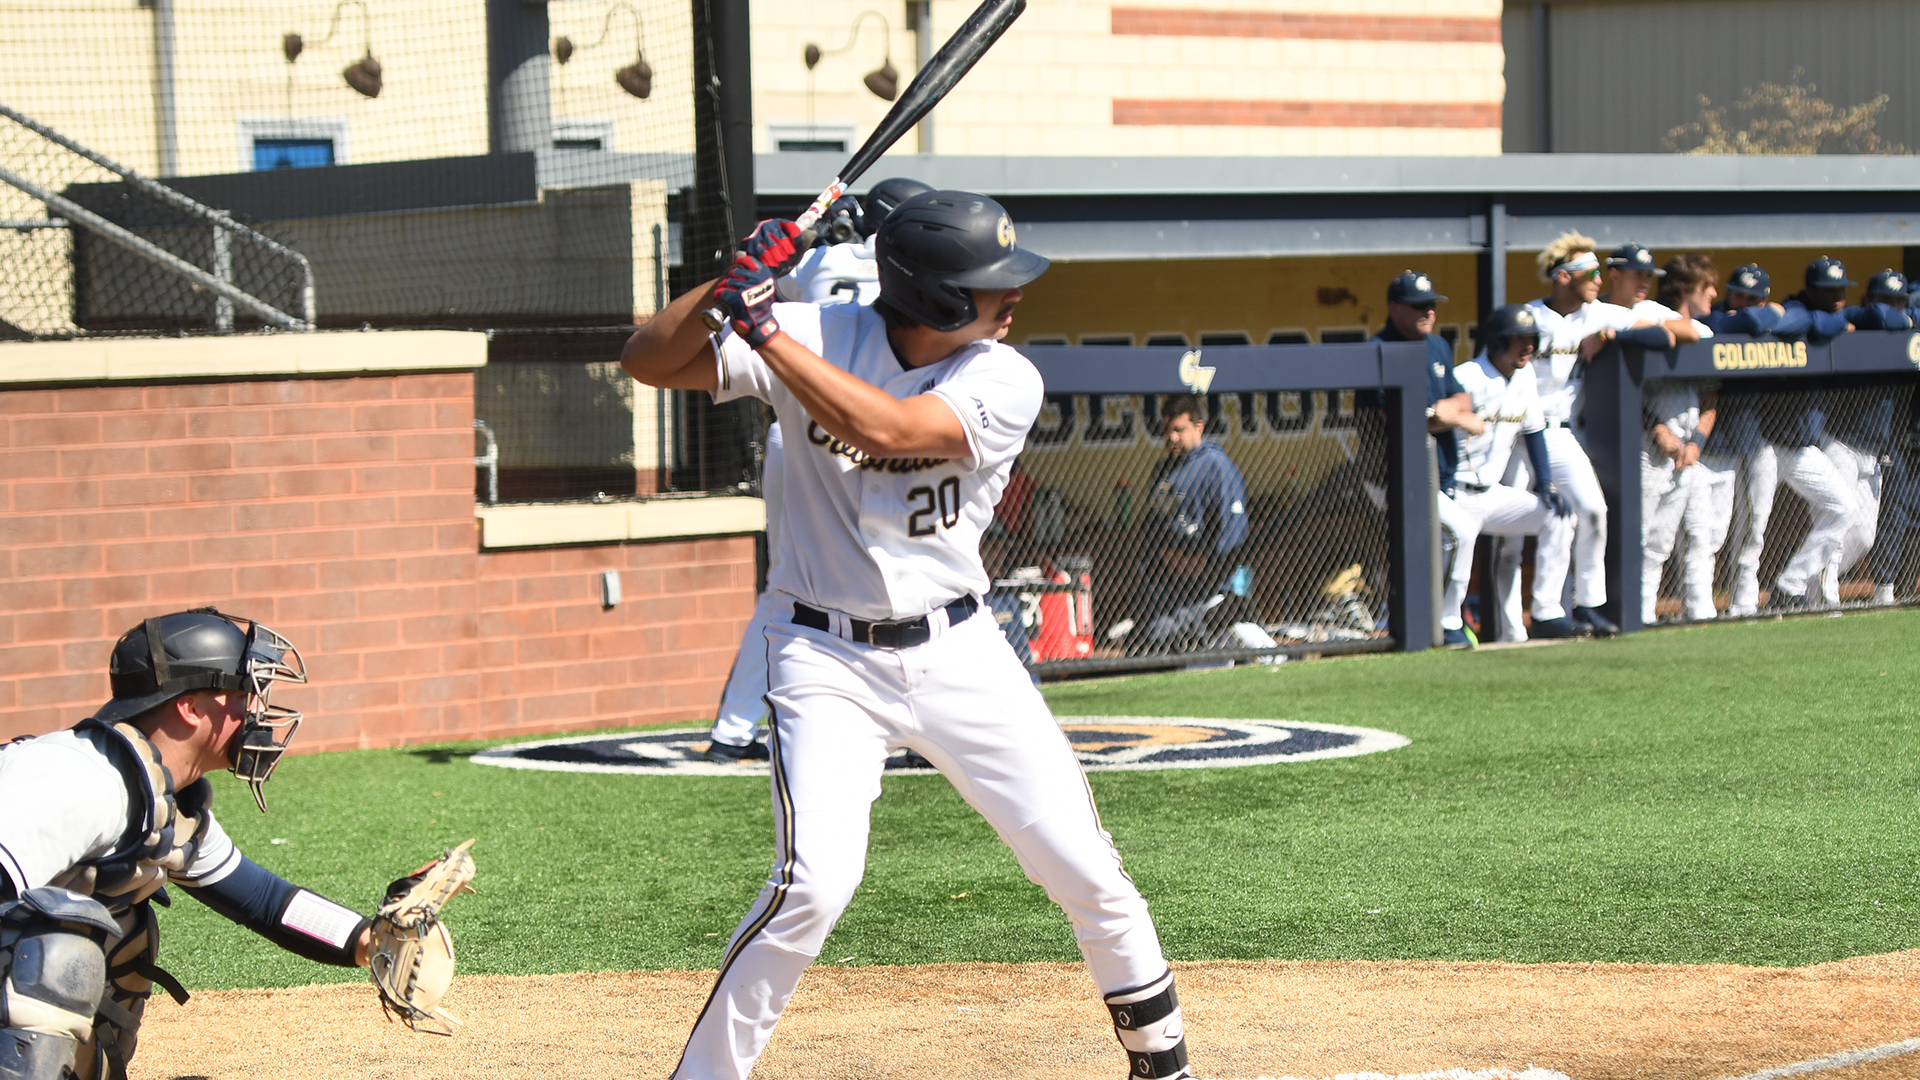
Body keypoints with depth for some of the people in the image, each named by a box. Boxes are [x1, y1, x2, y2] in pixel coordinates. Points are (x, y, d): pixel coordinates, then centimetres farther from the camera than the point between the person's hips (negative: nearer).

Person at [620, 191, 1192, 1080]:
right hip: (827, 658, -2)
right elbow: (647, 362, -11)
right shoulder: (817, 337, -10)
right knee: (815, 882, -20)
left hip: (958, 655, 2)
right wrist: (731, 286, -27)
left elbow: (883, 429, -28)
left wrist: (767, 333, -28)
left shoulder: (1005, 382, -11)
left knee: (1085, 870, 2)